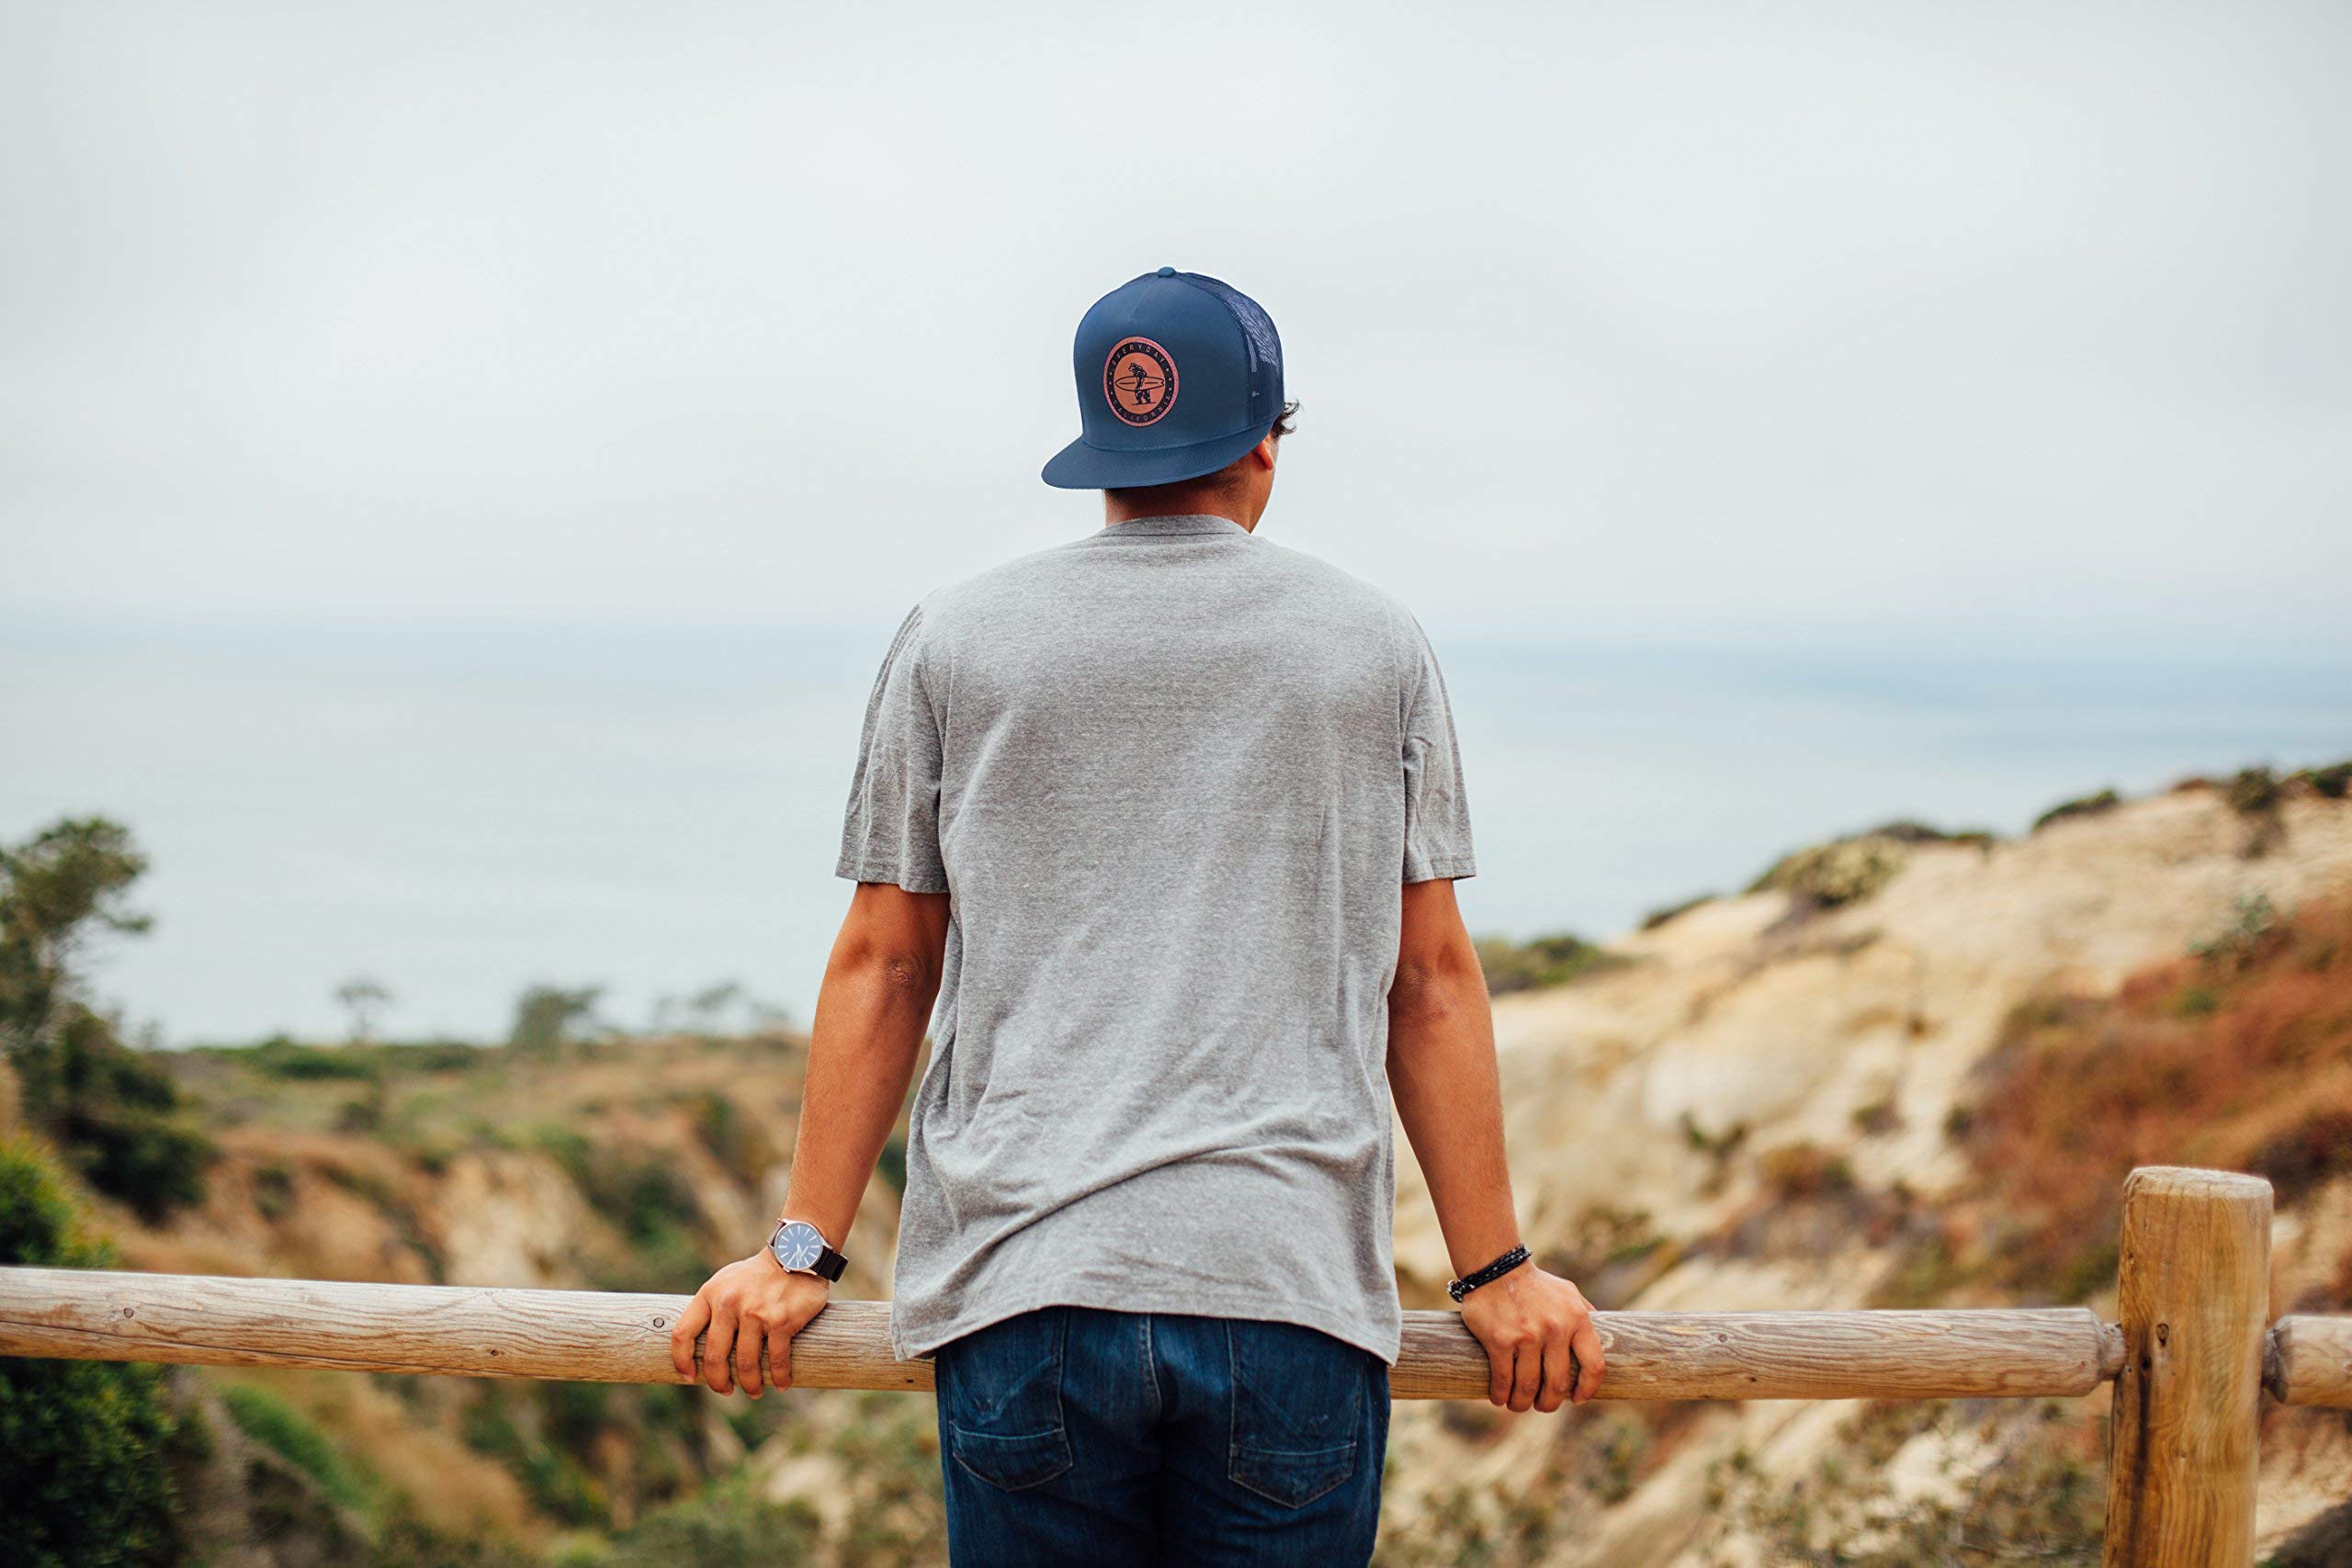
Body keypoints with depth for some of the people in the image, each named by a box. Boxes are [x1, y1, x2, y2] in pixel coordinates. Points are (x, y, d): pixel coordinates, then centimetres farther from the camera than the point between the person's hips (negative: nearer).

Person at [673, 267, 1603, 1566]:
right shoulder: (1377, 646, 9)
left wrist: (803, 1254, 12)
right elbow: (1431, 979, 8)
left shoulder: (953, 642, 8)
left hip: (1023, 1278, 0)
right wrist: (1494, 1274, 11)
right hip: (1295, 1288, 0)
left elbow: (879, 968, 8)